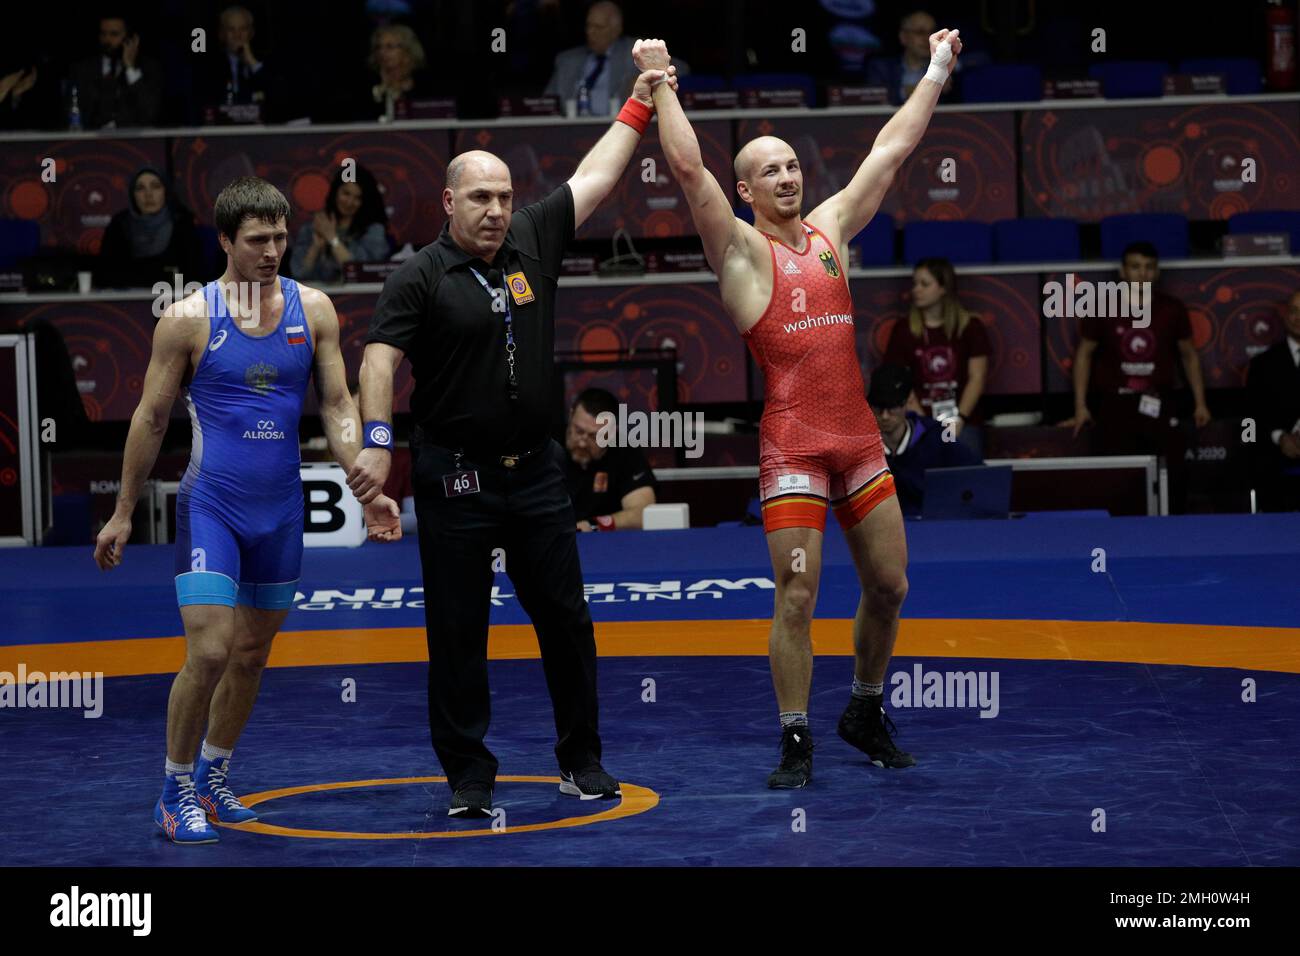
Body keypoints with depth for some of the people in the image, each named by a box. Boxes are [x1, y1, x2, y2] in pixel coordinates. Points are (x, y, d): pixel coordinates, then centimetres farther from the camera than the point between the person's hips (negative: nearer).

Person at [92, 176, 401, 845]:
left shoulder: (313, 310, 2)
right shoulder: (187, 319, -7)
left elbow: (337, 406, 4)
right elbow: (151, 418, 0)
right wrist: (123, 513, 2)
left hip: (281, 508, 4)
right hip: (210, 505, -4)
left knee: (252, 655, 13)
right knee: (208, 653, -13)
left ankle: (213, 781, 30)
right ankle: (176, 793, 3)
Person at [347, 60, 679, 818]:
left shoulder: (532, 242, 5)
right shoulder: (420, 278, -9)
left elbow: (594, 179, 14)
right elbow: (382, 357, -18)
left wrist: (639, 104, 17)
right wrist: (377, 441, -30)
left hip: (535, 471, 4)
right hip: (455, 479, -4)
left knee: (566, 620, 8)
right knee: (458, 634, 2)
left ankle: (582, 760, 20)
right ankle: (470, 776, 12)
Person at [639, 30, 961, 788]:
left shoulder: (832, 228, 13)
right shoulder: (742, 250, -2)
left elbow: (892, 150, 19)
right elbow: (689, 167, -14)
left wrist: (937, 71, 24)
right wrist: (662, 83, -11)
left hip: (859, 434, 6)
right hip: (793, 441, -5)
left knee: (890, 585, 10)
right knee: (797, 599, -6)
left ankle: (867, 713, 29)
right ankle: (796, 743, 4)